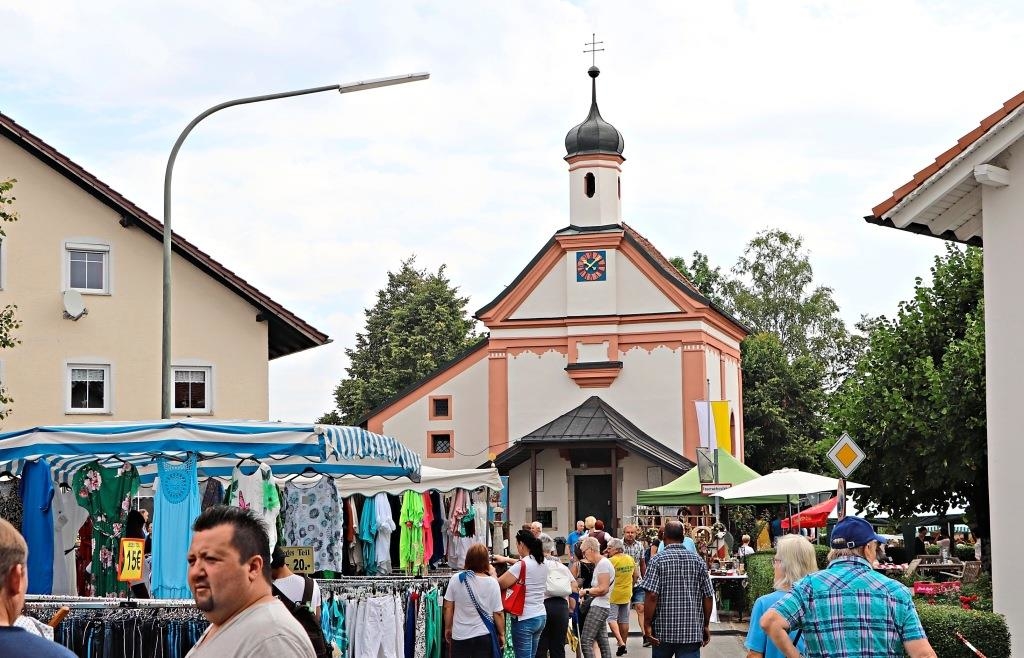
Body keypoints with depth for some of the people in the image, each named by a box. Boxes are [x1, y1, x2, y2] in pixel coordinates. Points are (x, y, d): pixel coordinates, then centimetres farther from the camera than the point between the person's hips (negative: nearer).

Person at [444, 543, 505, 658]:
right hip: (484, 636, -1)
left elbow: (448, 607, 0)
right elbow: (498, 613, -6)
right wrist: (501, 634, 8)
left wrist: (448, 628, 14)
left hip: (460, 636, 1)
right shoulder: (492, 582, -10)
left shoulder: (455, 579, -7)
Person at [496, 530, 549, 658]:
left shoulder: (521, 566, -17)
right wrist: (506, 560, 29)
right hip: (541, 616, 8)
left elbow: (499, 584, -15)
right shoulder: (542, 564, 7)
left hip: (525, 619, -8)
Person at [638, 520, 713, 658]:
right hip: (692, 631, 1)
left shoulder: (658, 560, -5)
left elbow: (651, 595, -14)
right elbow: (708, 596, 4)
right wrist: (706, 625, 14)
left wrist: (647, 624, -7)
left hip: (663, 630, -1)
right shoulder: (698, 560, 4)